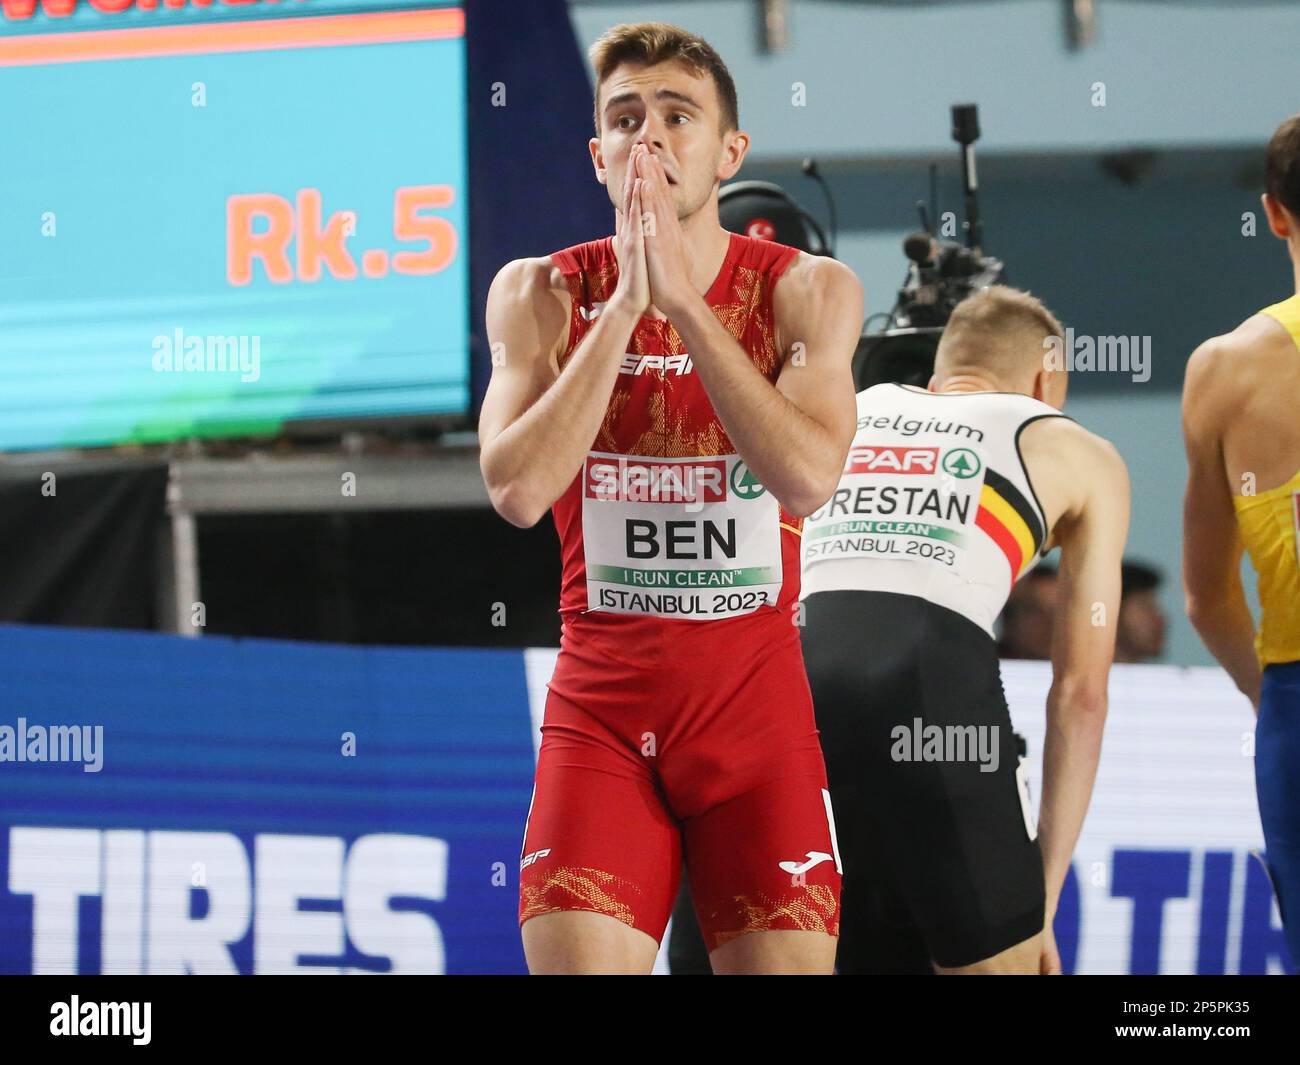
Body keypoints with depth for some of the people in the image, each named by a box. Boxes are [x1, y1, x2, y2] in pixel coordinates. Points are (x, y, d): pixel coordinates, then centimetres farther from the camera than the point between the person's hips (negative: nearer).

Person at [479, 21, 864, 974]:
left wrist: (682, 298, -18)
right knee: (575, 963, -11)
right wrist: (624, 304, -16)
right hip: (601, 706, 0)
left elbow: (808, 478, -20)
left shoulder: (810, 291, -2)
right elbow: (518, 491, -16)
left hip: (755, 701, 0)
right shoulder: (542, 294, 0)